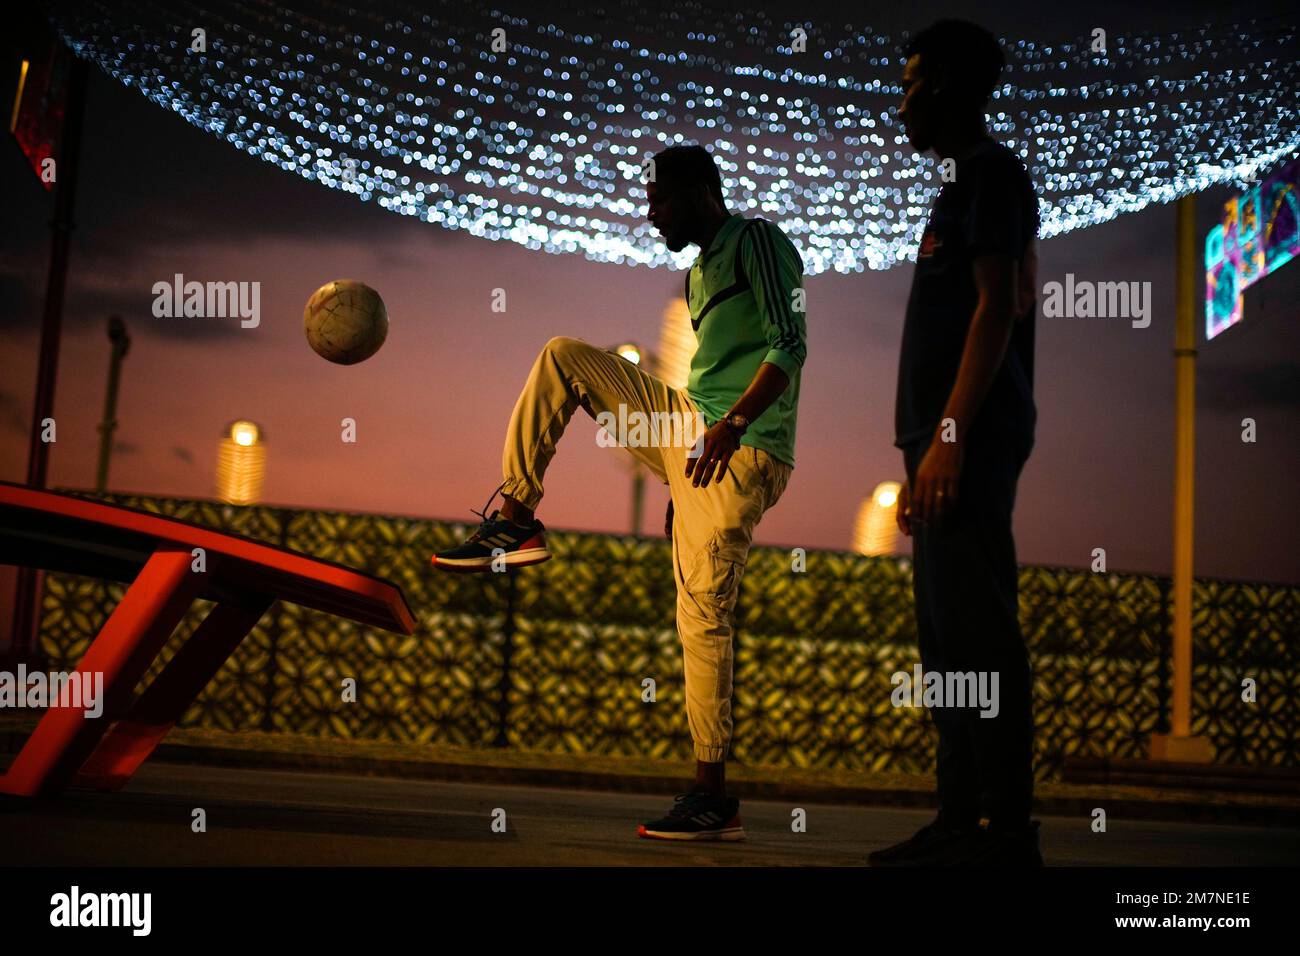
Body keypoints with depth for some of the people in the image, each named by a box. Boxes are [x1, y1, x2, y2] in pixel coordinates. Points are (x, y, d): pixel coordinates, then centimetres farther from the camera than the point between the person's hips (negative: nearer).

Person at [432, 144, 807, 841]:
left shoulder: (756, 241, -3)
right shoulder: (699, 273, 24)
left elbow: (788, 345, -15)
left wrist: (732, 424, -26)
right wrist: (683, 489, 25)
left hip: (743, 451, -9)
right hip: (688, 430, 9)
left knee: (703, 613, -13)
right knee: (563, 357, 4)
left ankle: (713, 795, -7)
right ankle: (517, 520, 0)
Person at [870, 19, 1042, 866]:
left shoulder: (990, 171, -2)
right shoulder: (968, 182, 25)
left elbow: (998, 307, -14)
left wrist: (949, 434, -22)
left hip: (969, 439, -10)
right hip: (948, 443, 10)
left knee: (976, 628, -13)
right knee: (950, 633, 7)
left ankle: (1008, 830, -13)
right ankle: (964, 820, 9)